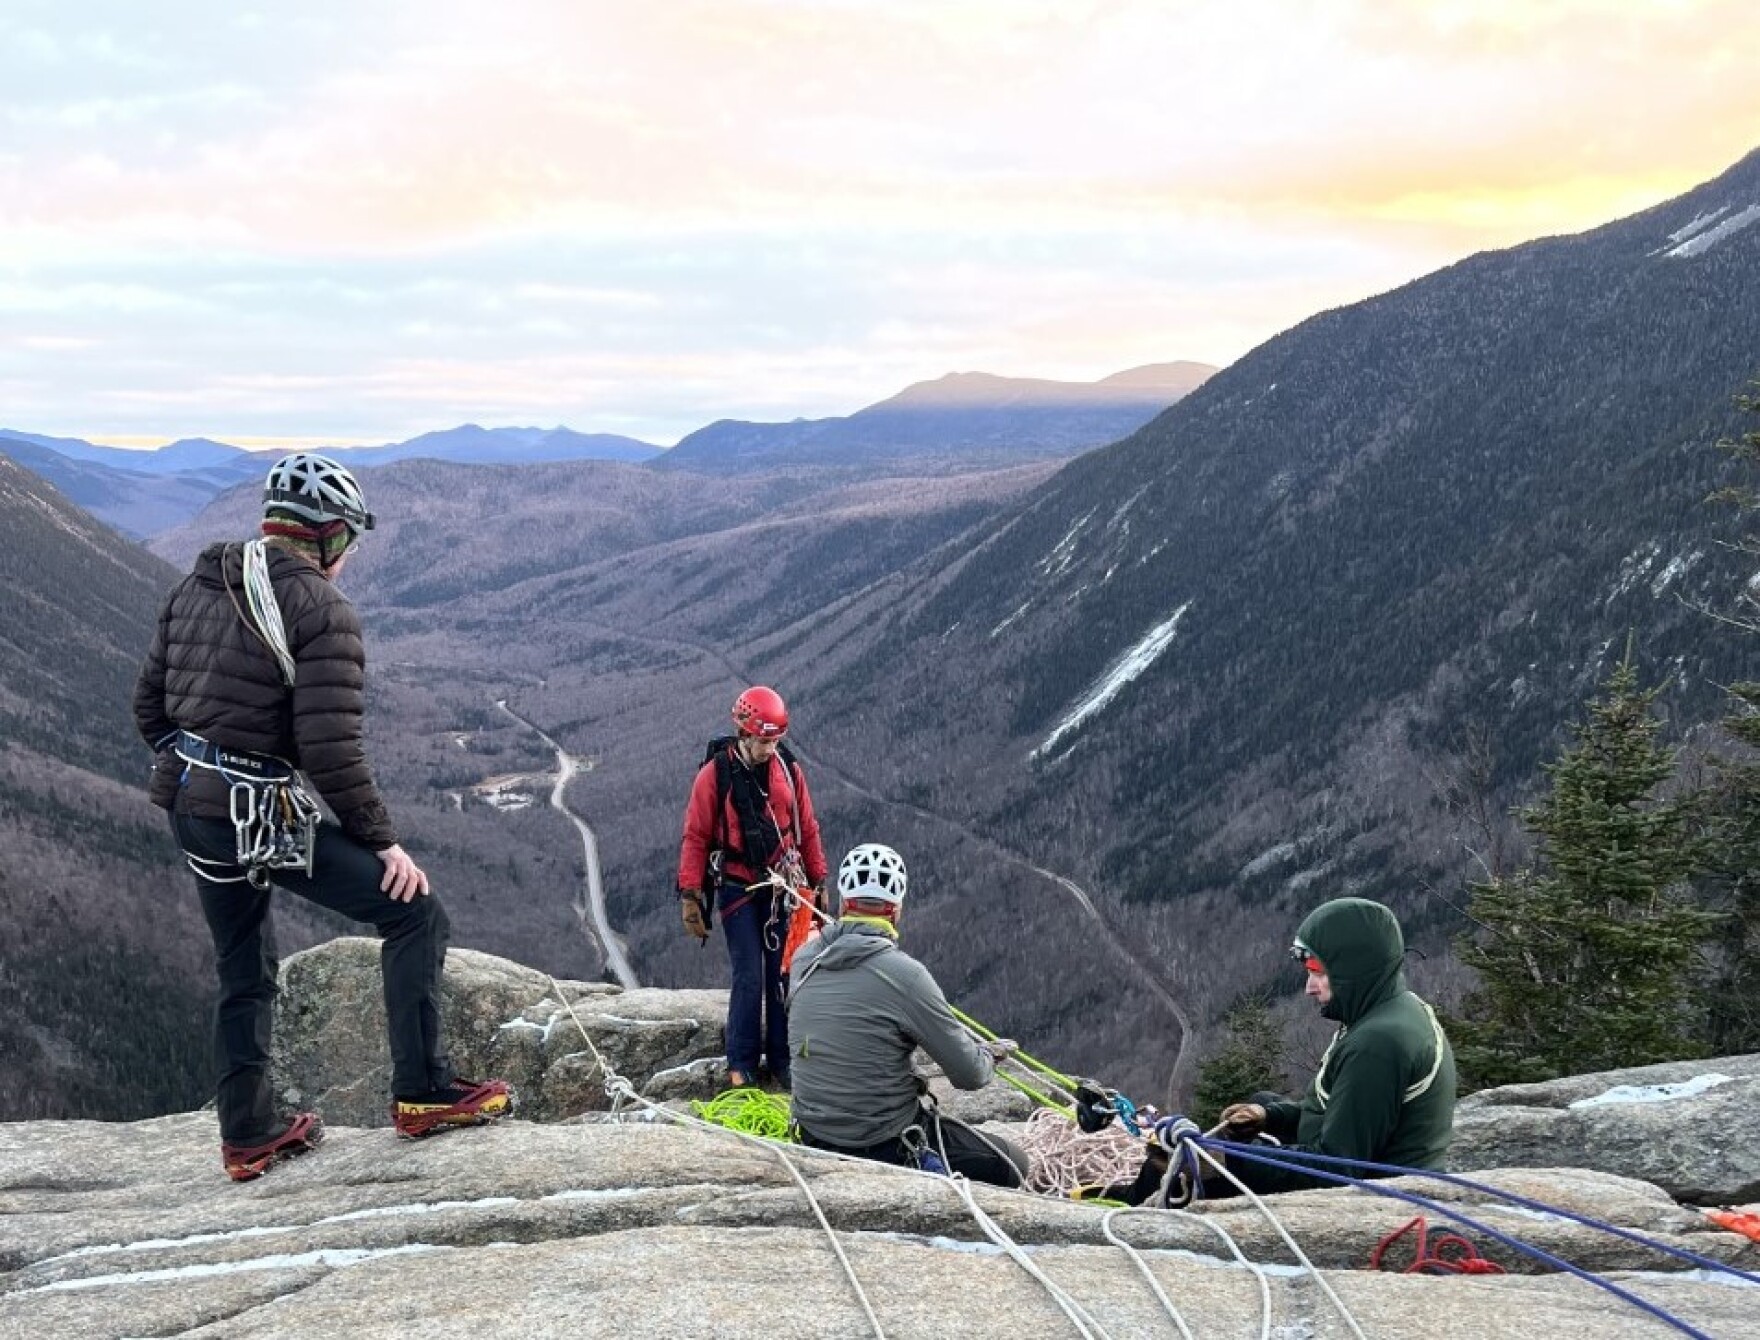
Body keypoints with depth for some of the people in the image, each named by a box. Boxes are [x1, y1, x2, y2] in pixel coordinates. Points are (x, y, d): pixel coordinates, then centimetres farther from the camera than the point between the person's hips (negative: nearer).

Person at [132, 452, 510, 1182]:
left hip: (189, 809, 8)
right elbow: (331, 750, -19)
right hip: (265, 816, -8)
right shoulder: (323, 610, -13)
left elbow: (149, 705, 14)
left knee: (244, 971, 22)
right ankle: (421, 1091, 1)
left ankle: (247, 1134, 30)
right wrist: (382, 841, -11)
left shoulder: (196, 589, 10)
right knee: (414, 913, 0)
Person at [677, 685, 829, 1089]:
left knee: (785, 974, 3)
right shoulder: (715, 775, -8)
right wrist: (689, 893, -7)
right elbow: (695, 837, -5)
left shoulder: (788, 771, 2)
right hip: (737, 887, -3)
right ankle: (741, 1065, 8)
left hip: (783, 886, 3)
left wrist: (819, 881, 11)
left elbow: (807, 830, 10)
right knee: (749, 977, -5)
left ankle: (781, 1060, 14)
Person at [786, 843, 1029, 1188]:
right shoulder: (903, 973, -22)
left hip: (813, 1136, 7)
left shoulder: (803, 961, -4)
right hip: (886, 1148, -7)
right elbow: (970, 1075, -14)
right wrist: (989, 1055, 9)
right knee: (1012, 1163, 11)